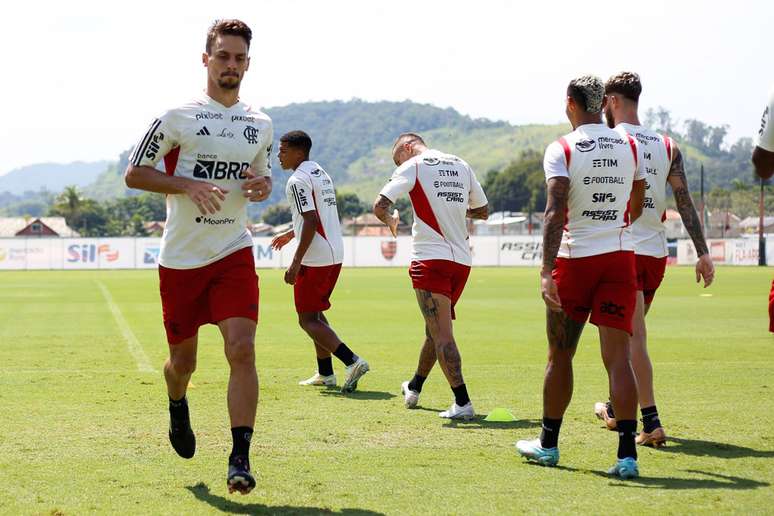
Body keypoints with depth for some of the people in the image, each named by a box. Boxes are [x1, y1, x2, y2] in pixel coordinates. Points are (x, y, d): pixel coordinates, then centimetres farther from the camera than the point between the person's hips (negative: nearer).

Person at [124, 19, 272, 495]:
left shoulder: (260, 125, 9)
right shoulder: (178, 118, -4)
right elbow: (134, 174, -4)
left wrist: (263, 185, -1)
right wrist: (188, 186, -18)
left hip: (234, 253, 2)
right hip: (181, 256, -2)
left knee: (242, 349, -17)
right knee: (183, 360, 10)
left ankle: (240, 457, -16)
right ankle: (178, 410, 46)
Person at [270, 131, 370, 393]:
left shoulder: (298, 180, -13)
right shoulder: (321, 173, 16)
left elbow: (311, 221, -21)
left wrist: (296, 262, -21)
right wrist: (291, 234, 36)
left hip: (315, 260, -9)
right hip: (335, 255, 9)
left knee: (308, 320, -4)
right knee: (315, 313, 20)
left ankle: (353, 361, -18)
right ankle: (325, 374, 22)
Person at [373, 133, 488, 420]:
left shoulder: (413, 166, -3)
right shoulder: (461, 165, 14)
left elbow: (379, 206, -12)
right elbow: (483, 211, 21)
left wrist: (391, 222, 9)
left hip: (430, 259, -6)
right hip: (461, 259, 7)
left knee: (441, 334, -7)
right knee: (436, 329, 20)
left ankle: (462, 403, -15)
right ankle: (414, 388, 39)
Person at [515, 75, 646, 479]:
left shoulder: (562, 149, -7)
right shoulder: (629, 146, 6)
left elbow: (555, 211, -18)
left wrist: (547, 271, -22)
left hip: (575, 260, -2)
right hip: (620, 258, 3)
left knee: (560, 355, 12)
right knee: (618, 358, -2)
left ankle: (548, 445, 25)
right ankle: (627, 455, -12)